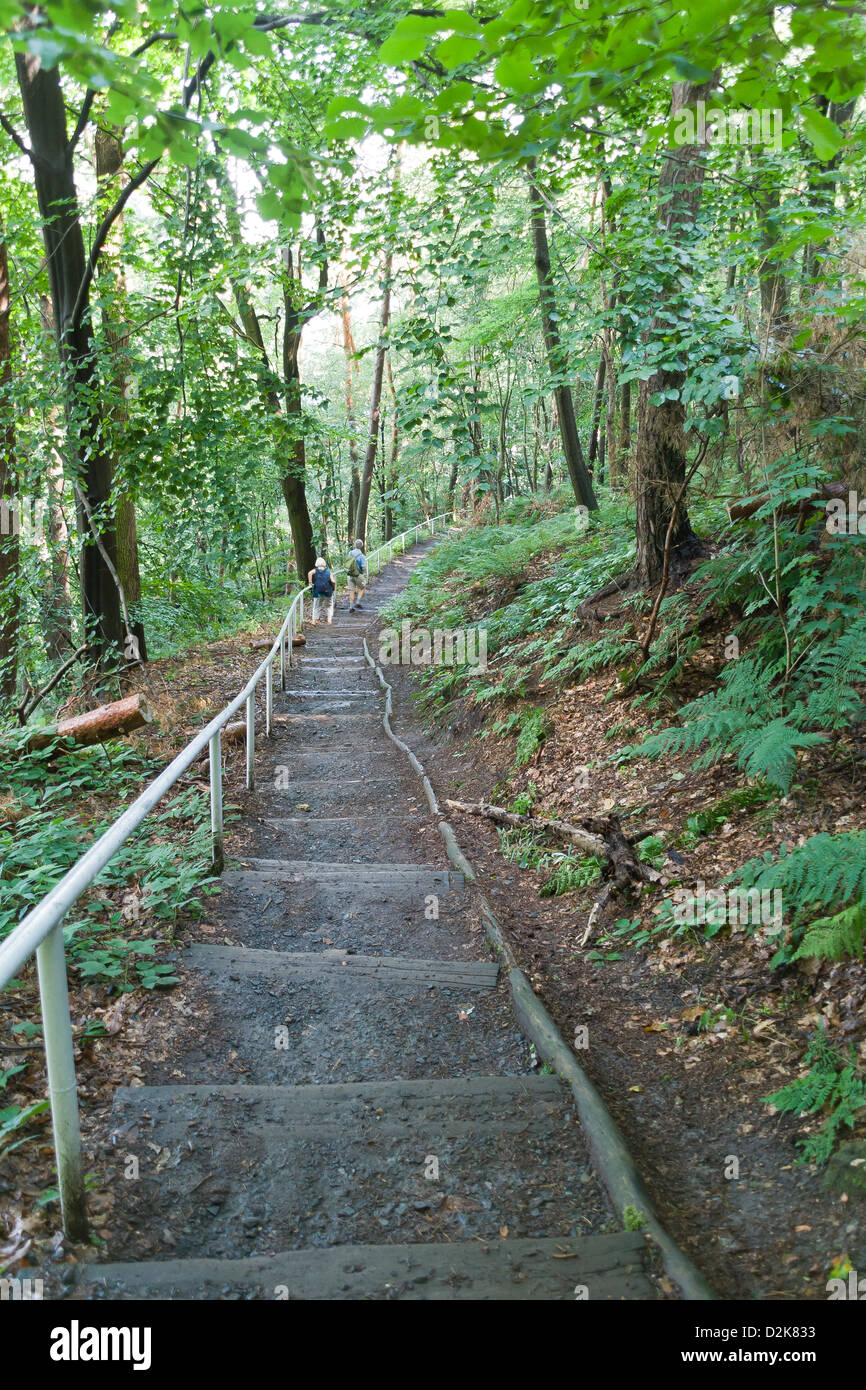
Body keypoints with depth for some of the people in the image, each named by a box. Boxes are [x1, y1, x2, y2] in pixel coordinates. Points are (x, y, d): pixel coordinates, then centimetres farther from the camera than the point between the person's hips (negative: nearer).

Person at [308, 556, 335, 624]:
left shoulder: (315, 571, 2)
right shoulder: (328, 571, 3)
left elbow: (310, 573, -21)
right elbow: (332, 581, -8)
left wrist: (310, 582, -12)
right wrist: (334, 588, 8)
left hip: (318, 593, 0)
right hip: (328, 592, 0)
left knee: (316, 606, 10)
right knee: (329, 606, 16)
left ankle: (314, 620, 5)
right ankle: (330, 618, 3)